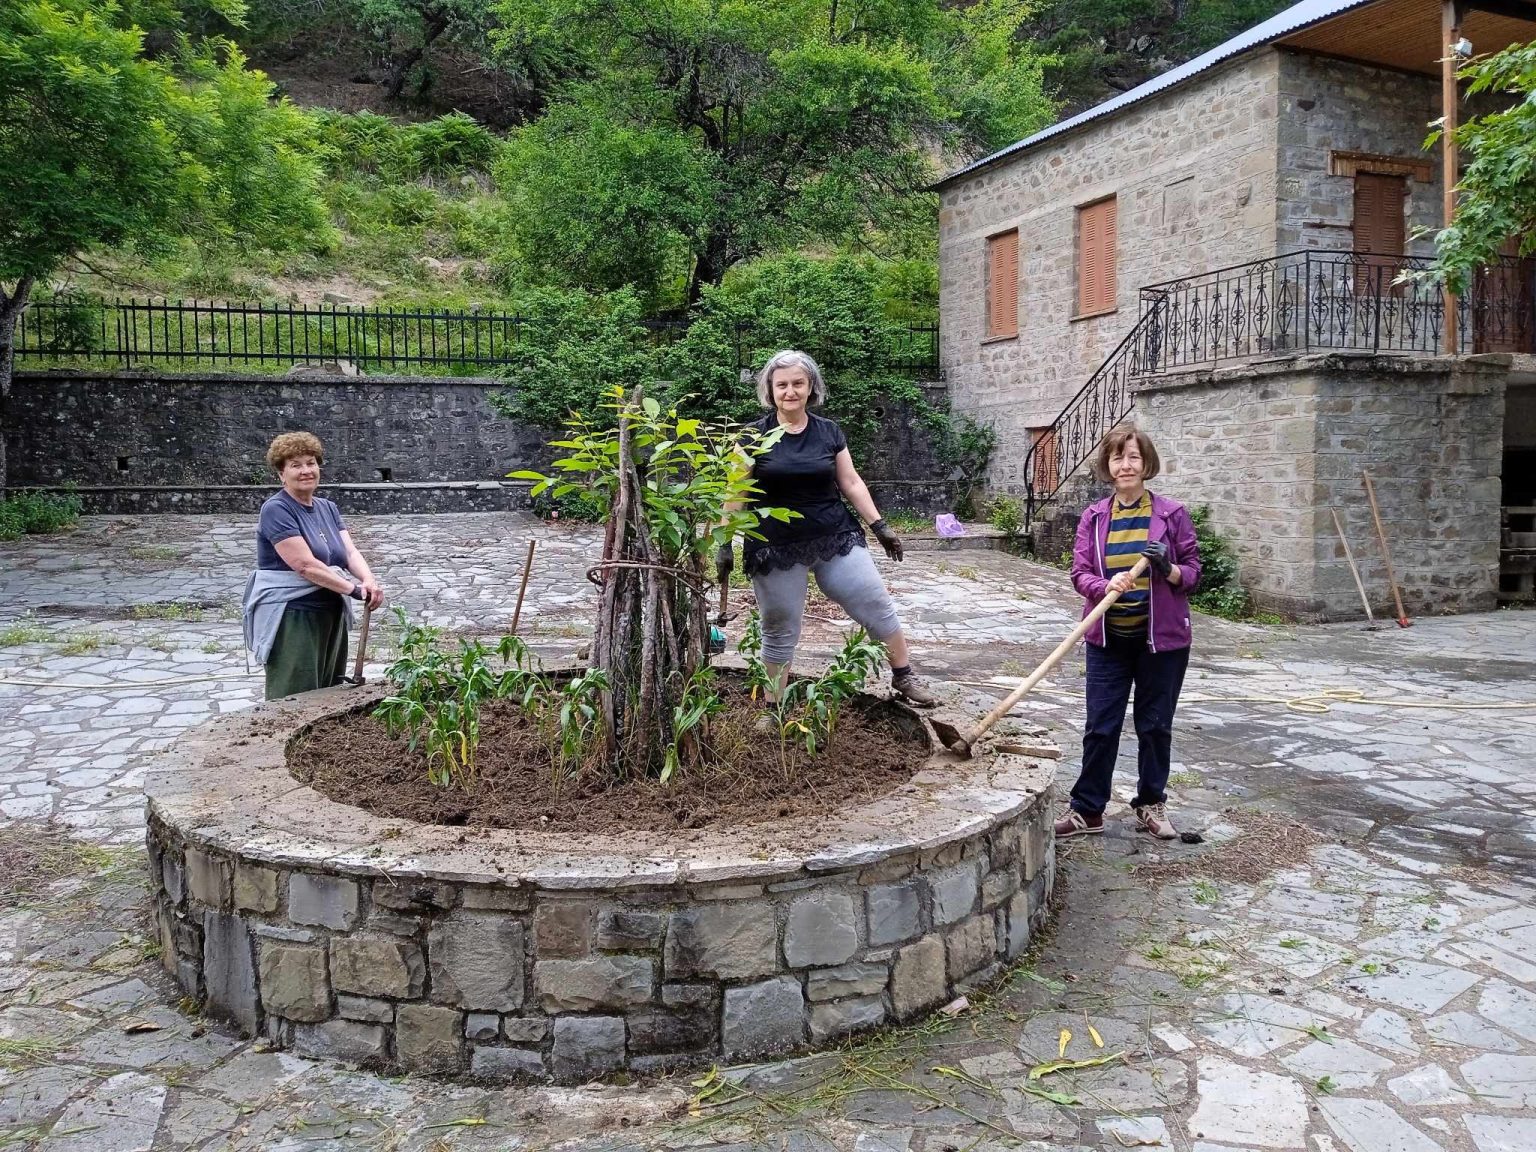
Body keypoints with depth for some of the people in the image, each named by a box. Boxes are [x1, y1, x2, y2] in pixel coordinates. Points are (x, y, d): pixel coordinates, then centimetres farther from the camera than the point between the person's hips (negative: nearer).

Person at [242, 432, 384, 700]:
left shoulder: (327, 508, 12)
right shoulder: (276, 510, -11)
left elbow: (350, 552, -1)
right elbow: (305, 565, -19)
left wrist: (368, 580, -21)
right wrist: (354, 588, -21)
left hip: (331, 616, 7)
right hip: (291, 618, -7)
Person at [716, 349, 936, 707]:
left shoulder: (829, 432, 4)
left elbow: (851, 483, 10)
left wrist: (879, 526, 7)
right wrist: (725, 544, -6)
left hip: (836, 539, 2)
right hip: (777, 549, -2)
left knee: (877, 605, 2)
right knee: (780, 630, 7)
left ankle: (904, 676, 20)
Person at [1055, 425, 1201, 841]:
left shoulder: (1172, 514, -3)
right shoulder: (1093, 517, 2)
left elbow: (1194, 573, 1)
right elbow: (1079, 573, -2)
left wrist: (1169, 569, -21)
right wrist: (1106, 586, -23)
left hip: (1161, 638, -1)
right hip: (1108, 639, 1)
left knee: (1155, 725, 10)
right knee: (1099, 727, 3)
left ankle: (1151, 804, 26)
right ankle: (1087, 810, 13)